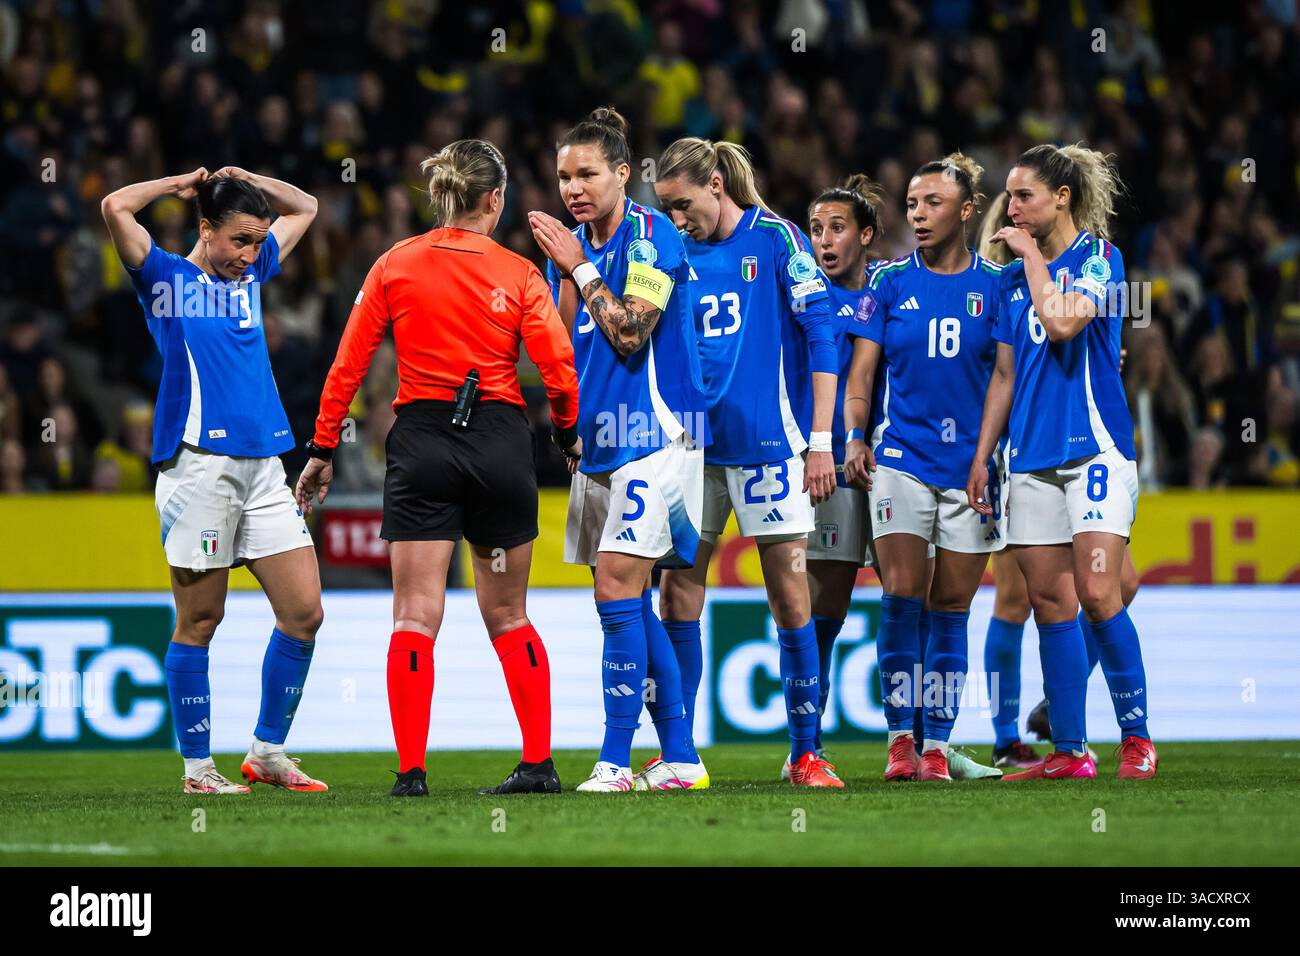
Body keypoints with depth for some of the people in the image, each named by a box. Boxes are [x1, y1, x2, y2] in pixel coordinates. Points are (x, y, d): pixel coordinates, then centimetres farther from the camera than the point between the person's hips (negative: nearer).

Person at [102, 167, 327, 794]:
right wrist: (183, 184, 1)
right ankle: (197, 767, 4)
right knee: (199, 621, -2)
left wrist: (247, 181, 16)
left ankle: (268, 752, 12)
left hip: (264, 467, 6)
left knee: (304, 612, 1)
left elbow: (304, 208, 32)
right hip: (200, 463, -6)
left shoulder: (251, 274, 18)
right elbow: (115, 209, -13)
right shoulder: (167, 278, 2)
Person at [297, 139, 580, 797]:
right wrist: (568, 435, 13)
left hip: (422, 441, 0)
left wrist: (322, 452, 8)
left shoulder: (394, 266, 2)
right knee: (507, 615, 14)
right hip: (500, 442, 0)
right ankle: (539, 763, 13)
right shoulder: (518, 274, -1)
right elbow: (559, 370, -6)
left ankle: (411, 770, -11)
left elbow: (347, 366, 1)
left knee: (415, 617, -2)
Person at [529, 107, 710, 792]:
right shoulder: (572, 245, 13)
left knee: (617, 592, -13)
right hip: (599, 444, 8)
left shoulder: (650, 236, -10)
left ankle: (616, 763, -13)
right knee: (629, 606, 7)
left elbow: (630, 334, -17)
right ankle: (680, 759, 13)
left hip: (654, 437, -8)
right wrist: (563, 273, -3)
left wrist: (580, 267, -13)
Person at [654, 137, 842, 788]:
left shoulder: (775, 239, -3)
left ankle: (806, 753, 6)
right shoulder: (681, 255, 11)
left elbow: (820, 336, -6)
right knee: (678, 592, 0)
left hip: (768, 442, -5)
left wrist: (821, 439, -10)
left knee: (790, 597, -2)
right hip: (694, 445, 5)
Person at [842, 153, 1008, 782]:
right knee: (901, 595, -12)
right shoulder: (889, 283, 6)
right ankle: (900, 737, -7)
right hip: (900, 459, 0)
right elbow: (860, 374, 6)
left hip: (972, 464, 0)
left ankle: (936, 743, 8)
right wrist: (855, 438, -9)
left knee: (951, 606, 2)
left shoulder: (994, 285, 4)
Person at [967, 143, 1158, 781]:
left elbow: (1062, 321, -20)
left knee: (1097, 595, -15)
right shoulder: (1014, 277, 16)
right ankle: (1069, 752, 5)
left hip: (1095, 447, -6)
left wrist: (1033, 255, -7)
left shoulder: (1098, 256, -2)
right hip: (1032, 458, 6)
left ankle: (1136, 739, -6)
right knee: (1050, 602, 2)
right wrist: (981, 456, 15)